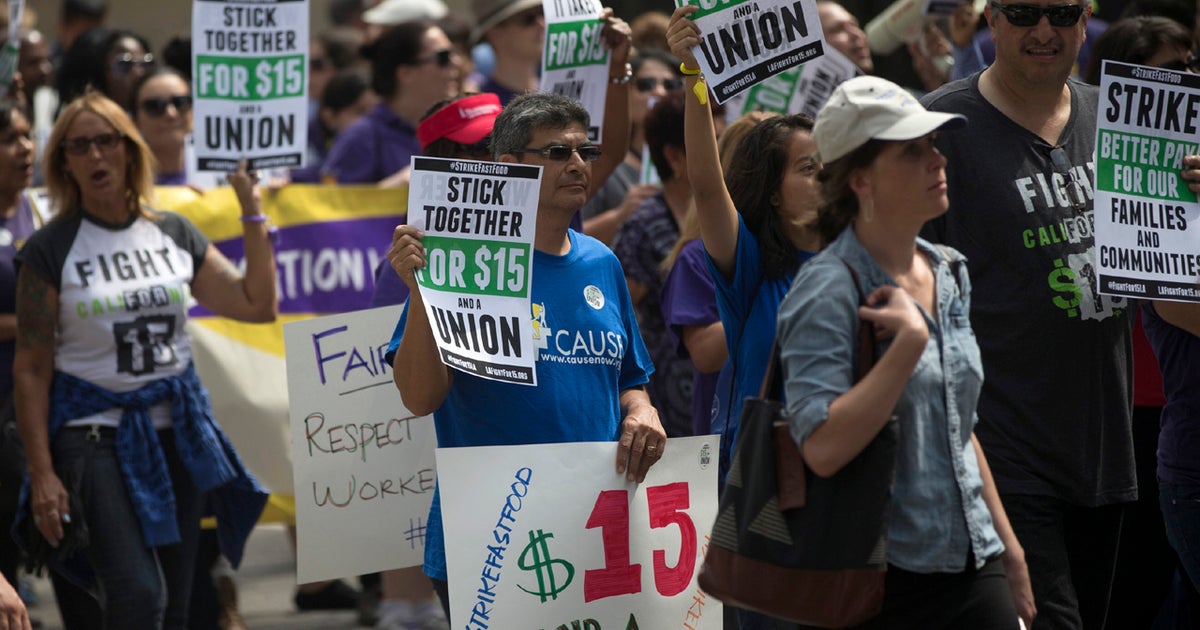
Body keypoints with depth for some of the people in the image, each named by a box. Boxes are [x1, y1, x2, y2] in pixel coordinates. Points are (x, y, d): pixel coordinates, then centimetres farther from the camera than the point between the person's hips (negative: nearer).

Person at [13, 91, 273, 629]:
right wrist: (42, 474, -11)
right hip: (95, 434, -4)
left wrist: (252, 213, 4)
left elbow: (257, 306, 10)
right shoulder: (50, 251, -3)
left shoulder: (174, 235, 9)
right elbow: (31, 369, -4)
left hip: (176, 427, 5)